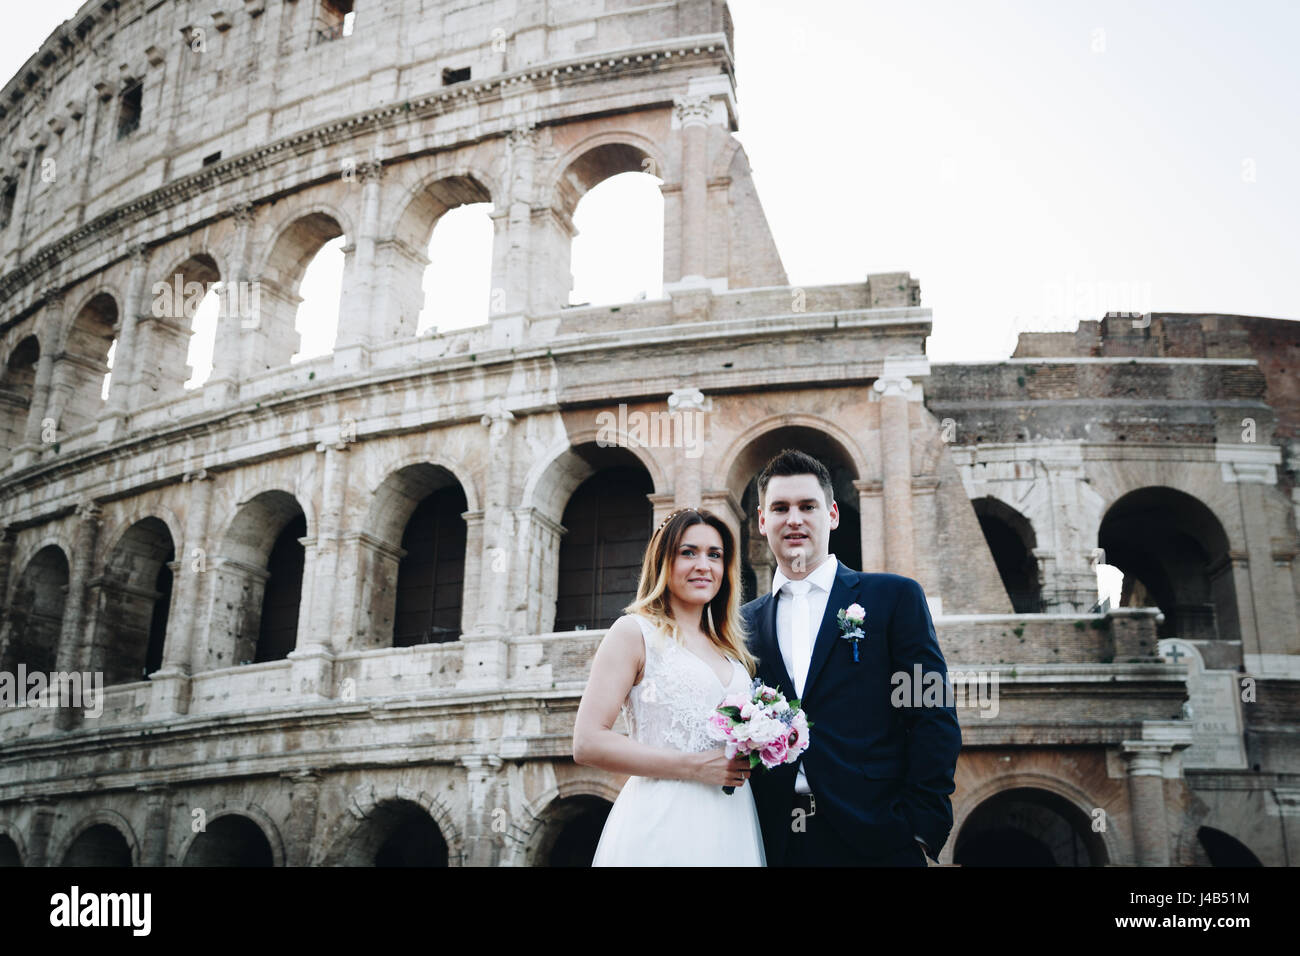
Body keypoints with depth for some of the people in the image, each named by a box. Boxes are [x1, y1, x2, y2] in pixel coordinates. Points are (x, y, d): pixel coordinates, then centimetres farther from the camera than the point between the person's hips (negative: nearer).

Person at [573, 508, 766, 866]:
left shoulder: (730, 648, 14)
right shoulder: (634, 632, -4)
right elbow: (588, 744, -12)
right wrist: (694, 767, -15)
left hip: (732, 823, 6)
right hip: (665, 825, -6)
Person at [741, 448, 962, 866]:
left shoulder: (895, 597, 3)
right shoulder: (746, 622, 10)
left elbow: (935, 719, -2)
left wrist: (920, 826, -10)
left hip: (873, 841, -2)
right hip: (775, 844, 3)